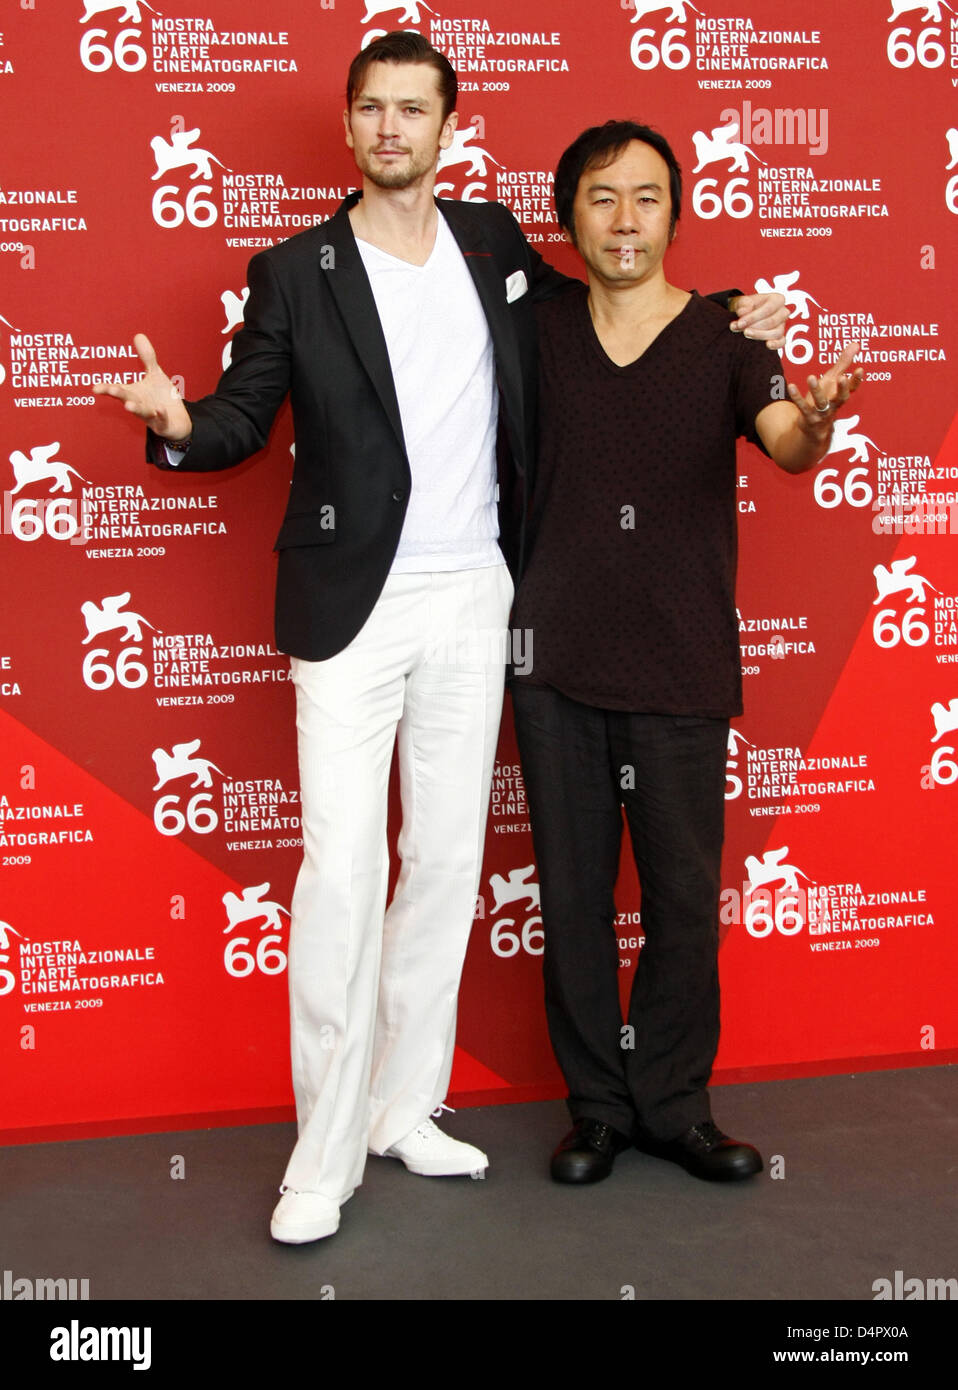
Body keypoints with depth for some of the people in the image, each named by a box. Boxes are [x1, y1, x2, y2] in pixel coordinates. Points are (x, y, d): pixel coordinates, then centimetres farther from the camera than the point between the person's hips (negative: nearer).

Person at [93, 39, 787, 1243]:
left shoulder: (493, 243, 7)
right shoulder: (295, 271, -2)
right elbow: (246, 416, -2)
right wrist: (179, 422, -25)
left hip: (473, 598, 4)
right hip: (355, 605, -4)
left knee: (448, 858, 10)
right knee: (341, 869, -7)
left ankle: (403, 1106, 25)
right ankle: (326, 1153, 6)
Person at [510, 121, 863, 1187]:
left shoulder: (724, 341, -1)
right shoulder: (538, 332, 4)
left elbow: (783, 441, -18)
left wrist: (814, 421, -41)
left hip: (681, 665, -1)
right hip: (555, 659, 2)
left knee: (685, 893, 4)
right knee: (571, 889, 8)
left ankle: (672, 1103, 22)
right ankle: (597, 1104, 23)